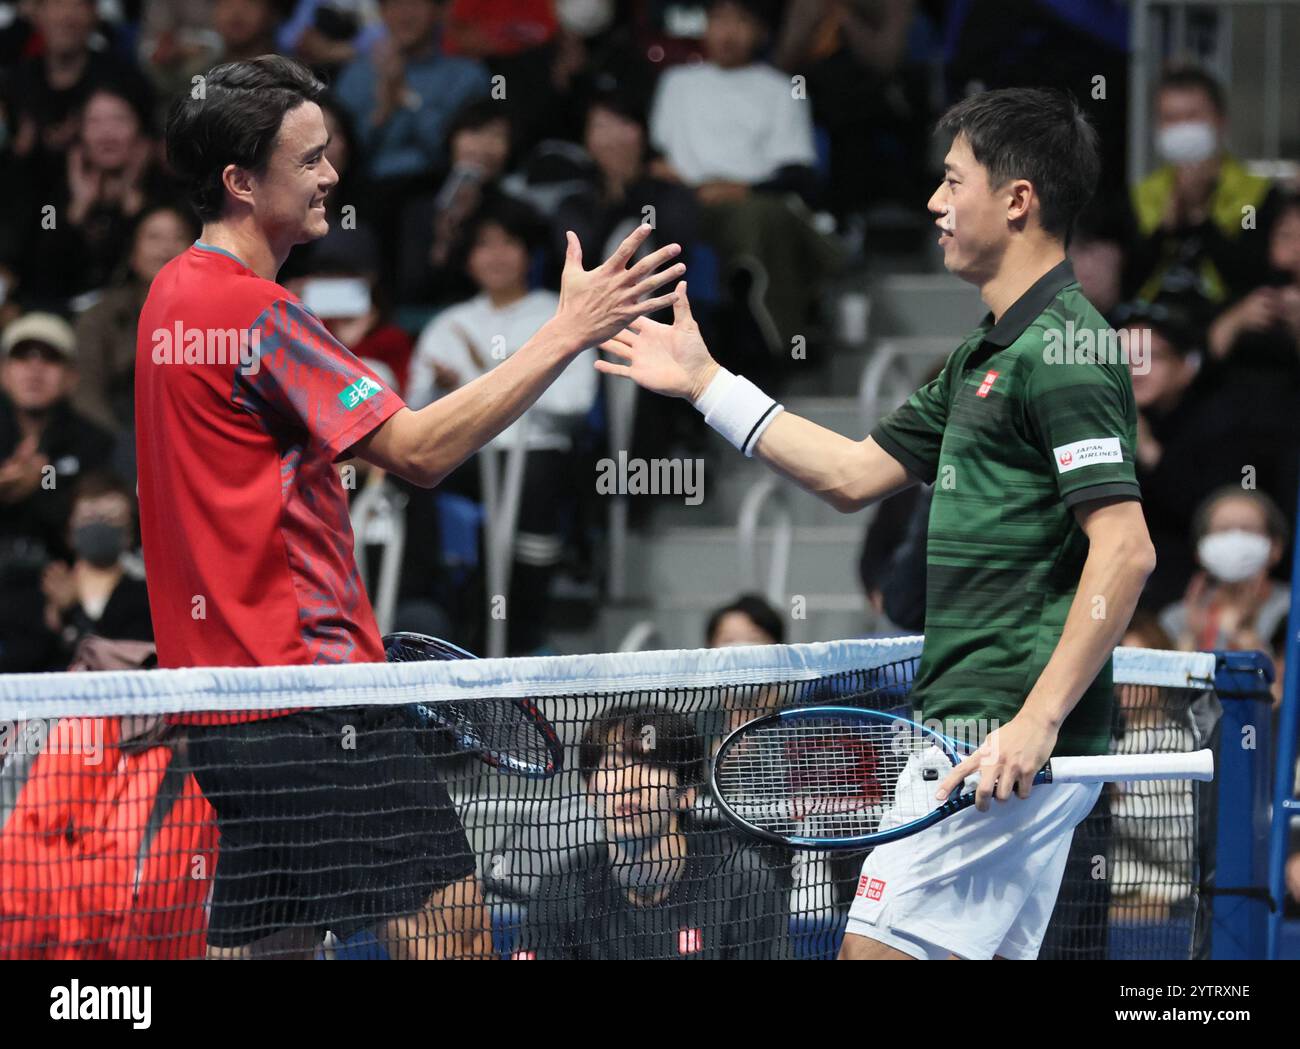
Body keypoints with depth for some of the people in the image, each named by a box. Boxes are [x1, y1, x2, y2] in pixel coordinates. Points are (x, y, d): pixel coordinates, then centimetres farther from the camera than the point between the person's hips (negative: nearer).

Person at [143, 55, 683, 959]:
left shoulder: (178, 292, 16)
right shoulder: (252, 310, -15)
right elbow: (418, 451, -21)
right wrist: (565, 334, -22)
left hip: (227, 681, 10)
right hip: (310, 682, -10)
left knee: (263, 945, 10)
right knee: (450, 927, -11)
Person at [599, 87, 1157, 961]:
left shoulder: (1061, 350, -13)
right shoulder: (985, 356, 19)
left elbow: (1126, 549, -22)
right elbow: (857, 474, 28)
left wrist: (1037, 721, -26)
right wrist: (707, 384, 28)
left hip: (1007, 737, -10)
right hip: (977, 728, 10)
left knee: (882, 948, -13)